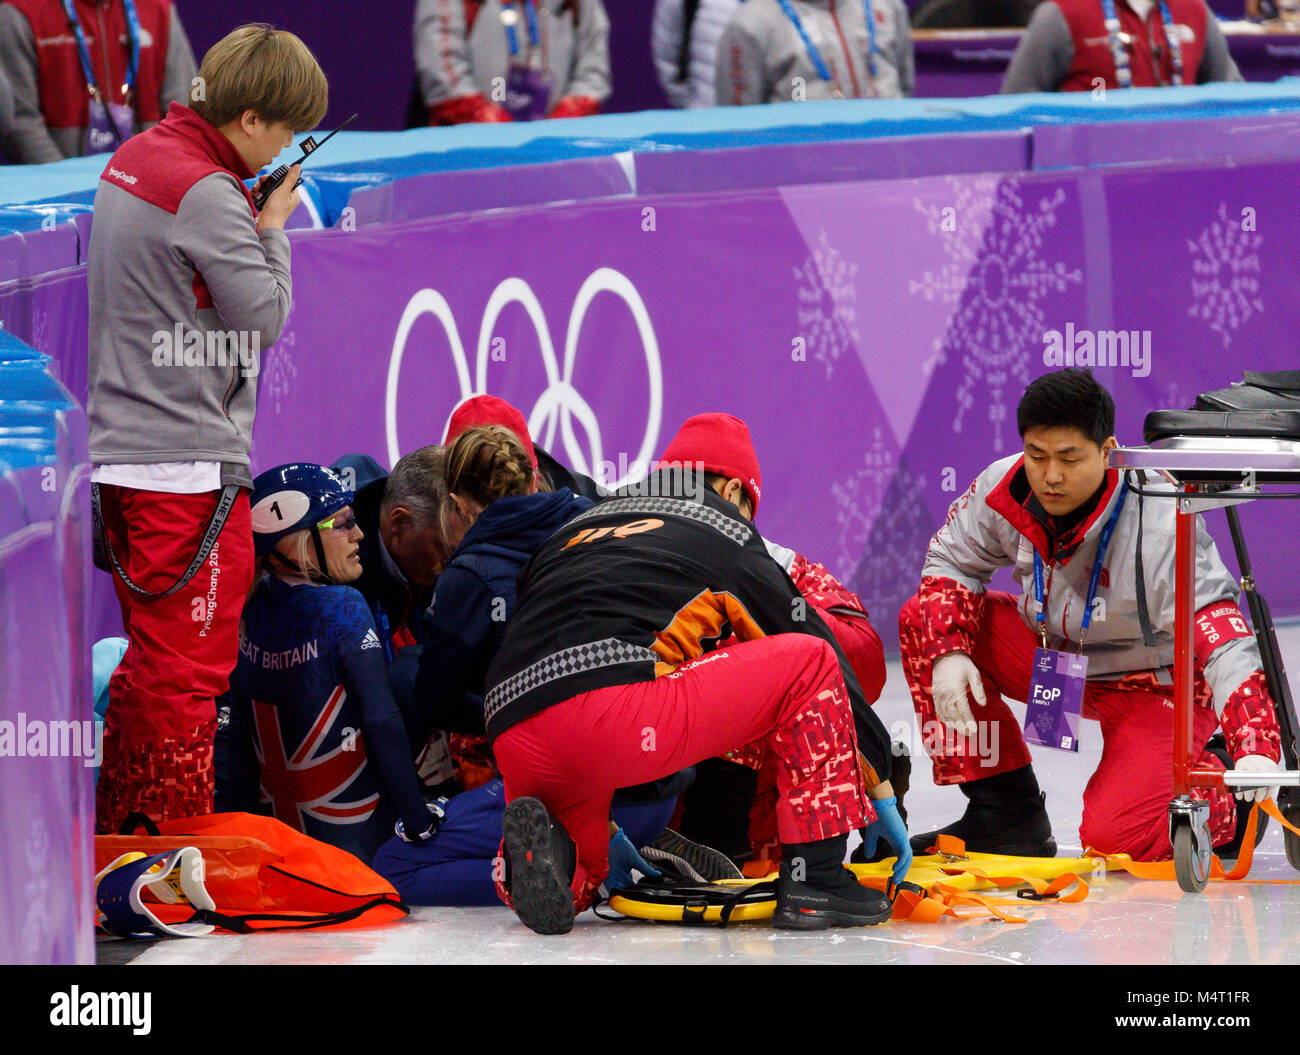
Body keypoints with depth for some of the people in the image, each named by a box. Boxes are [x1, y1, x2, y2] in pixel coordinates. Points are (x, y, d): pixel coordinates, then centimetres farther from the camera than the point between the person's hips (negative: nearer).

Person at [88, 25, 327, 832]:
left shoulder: (132, 161, 10)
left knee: (150, 659, 18)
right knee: (189, 667, -4)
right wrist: (273, 227, -2)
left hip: (121, 453, 10)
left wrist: (250, 220, 7)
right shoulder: (208, 195, -18)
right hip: (189, 462, -10)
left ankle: (120, 829, 24)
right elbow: (265, 318, -15)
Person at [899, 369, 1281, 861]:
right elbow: (950, 562, 1)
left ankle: (1226, 797, 9)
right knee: (923, 620, -11)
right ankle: (1006, 814, -2)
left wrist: (1254, 752, -52)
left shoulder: (1159, 528, -34)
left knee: (1113, 840, -27)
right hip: (1056, 653, 6)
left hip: (1155, 687, -6)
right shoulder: (1005, 490, -18)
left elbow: (1224, 645, -39)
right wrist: (946, 653, -18)